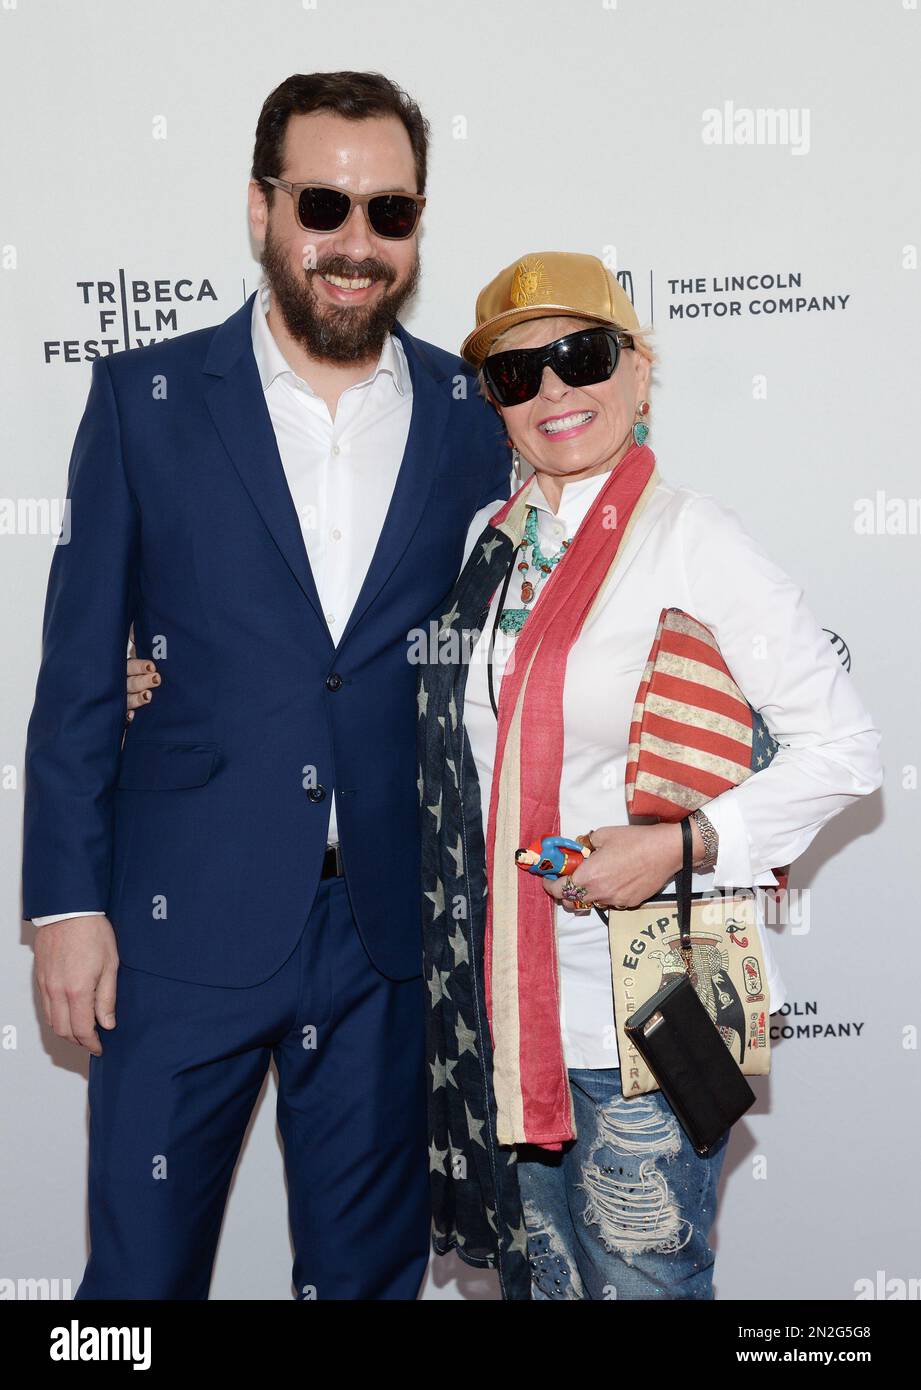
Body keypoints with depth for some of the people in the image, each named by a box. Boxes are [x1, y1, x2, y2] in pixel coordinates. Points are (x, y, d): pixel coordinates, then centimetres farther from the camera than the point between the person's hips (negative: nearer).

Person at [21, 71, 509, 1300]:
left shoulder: (476, 418, 3)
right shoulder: (146, 399, -1)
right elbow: (80, 669, -1)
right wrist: (65, 898, -4)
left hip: (396, 932, 2)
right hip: (187, 923, -1)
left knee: (373, 1268, 17)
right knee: (142, 1265, 11)